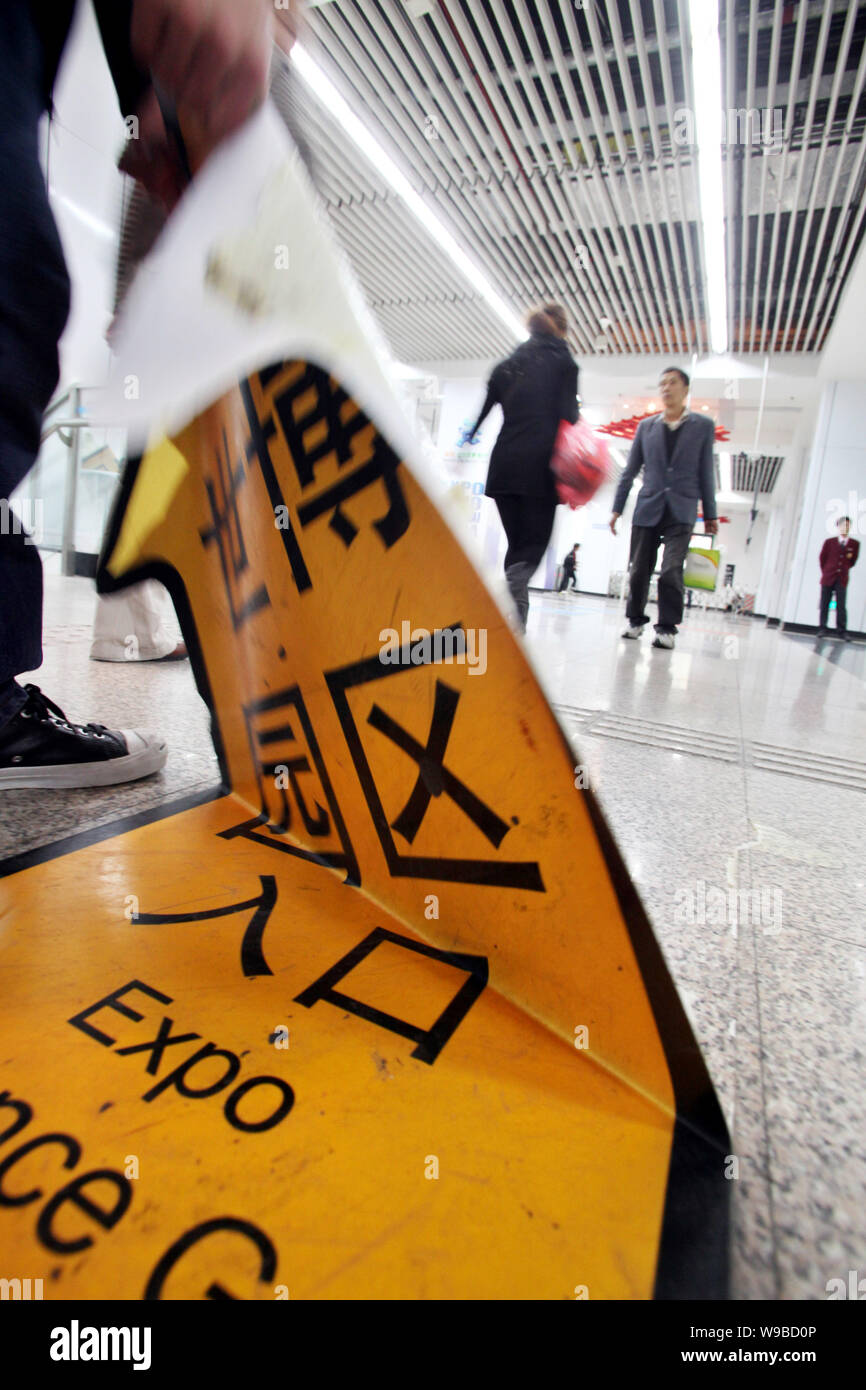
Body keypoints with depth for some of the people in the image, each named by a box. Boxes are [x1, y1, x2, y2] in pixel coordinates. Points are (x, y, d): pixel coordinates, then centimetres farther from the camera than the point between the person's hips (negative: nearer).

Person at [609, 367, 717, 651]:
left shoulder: (703, 426, 9)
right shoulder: (646, 426, 12)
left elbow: (706, 473, 8)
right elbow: (630, 470, 13)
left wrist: (710, 514, 6)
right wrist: (617, 507, 7)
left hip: (681, 511, -2)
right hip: (648, 509, 2)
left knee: (671, 571, -15)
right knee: (638, 571, 3)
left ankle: (667, 628, -7)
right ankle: (636, 620, 19)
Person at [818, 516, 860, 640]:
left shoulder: (855, 544, 5)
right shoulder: (829, 542, 4)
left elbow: (853, 561, 13)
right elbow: (822, 558, 10)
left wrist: (843, 569, 10)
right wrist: (825, 572, 8)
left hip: (842, 579, 0)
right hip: (828, 578, 0)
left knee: (841, 606, -4)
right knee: (824, 605, 3)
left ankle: (842, 631, 0)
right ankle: (823, 629, 10)